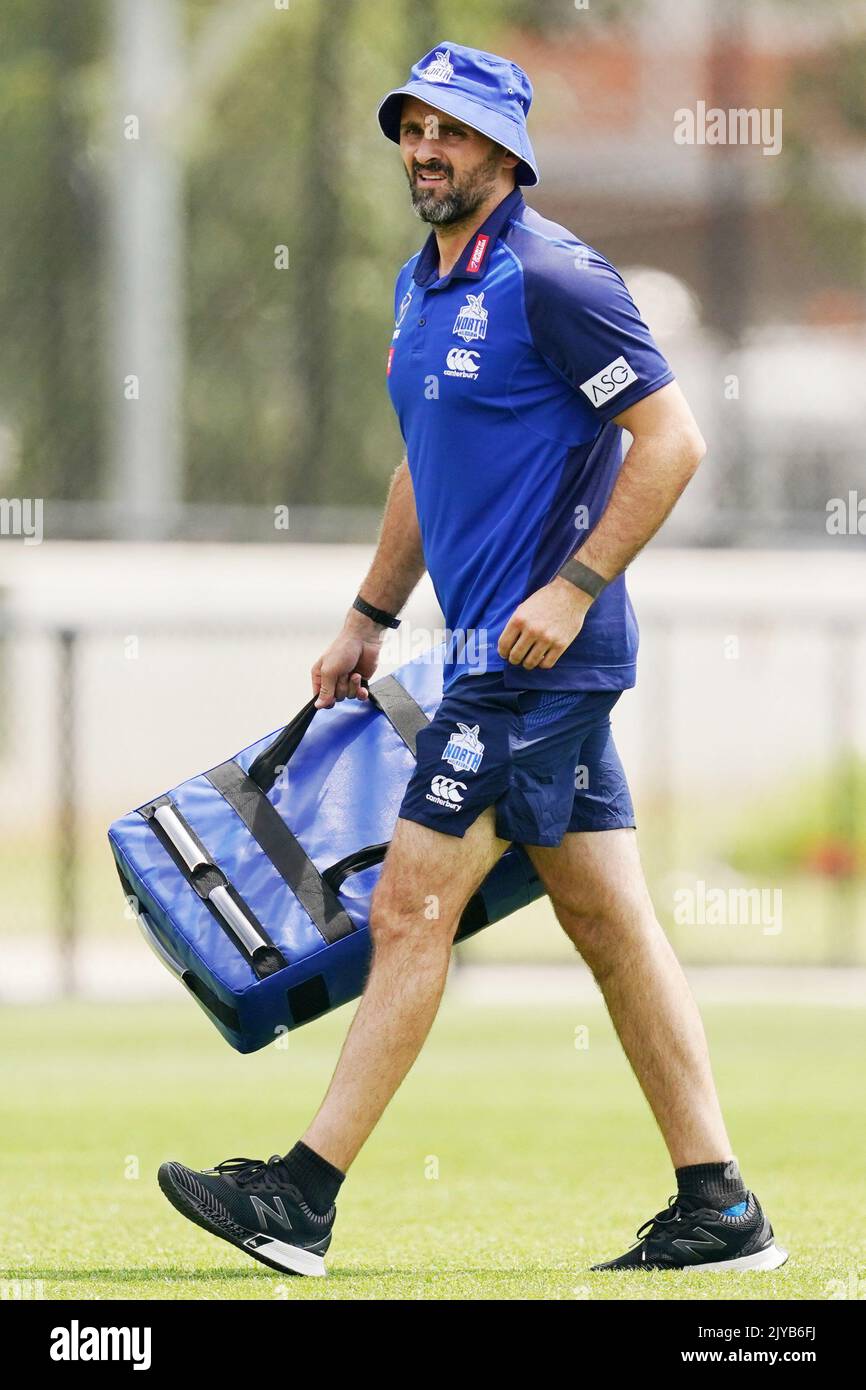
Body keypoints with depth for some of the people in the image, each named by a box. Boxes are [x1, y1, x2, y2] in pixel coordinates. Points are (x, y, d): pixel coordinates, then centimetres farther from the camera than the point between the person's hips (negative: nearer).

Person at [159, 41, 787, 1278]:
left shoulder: (550, 278, -13)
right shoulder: (424, 287, 16)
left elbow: (672, 438, -16)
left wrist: (574, 587, -21)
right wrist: (371, 618, 25)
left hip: (538, 656, -10)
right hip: (505, 657, 10)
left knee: (411, 907, -8)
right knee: (608, 923, 8)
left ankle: (302, 1198, -6)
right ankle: (720, 1209, 9)